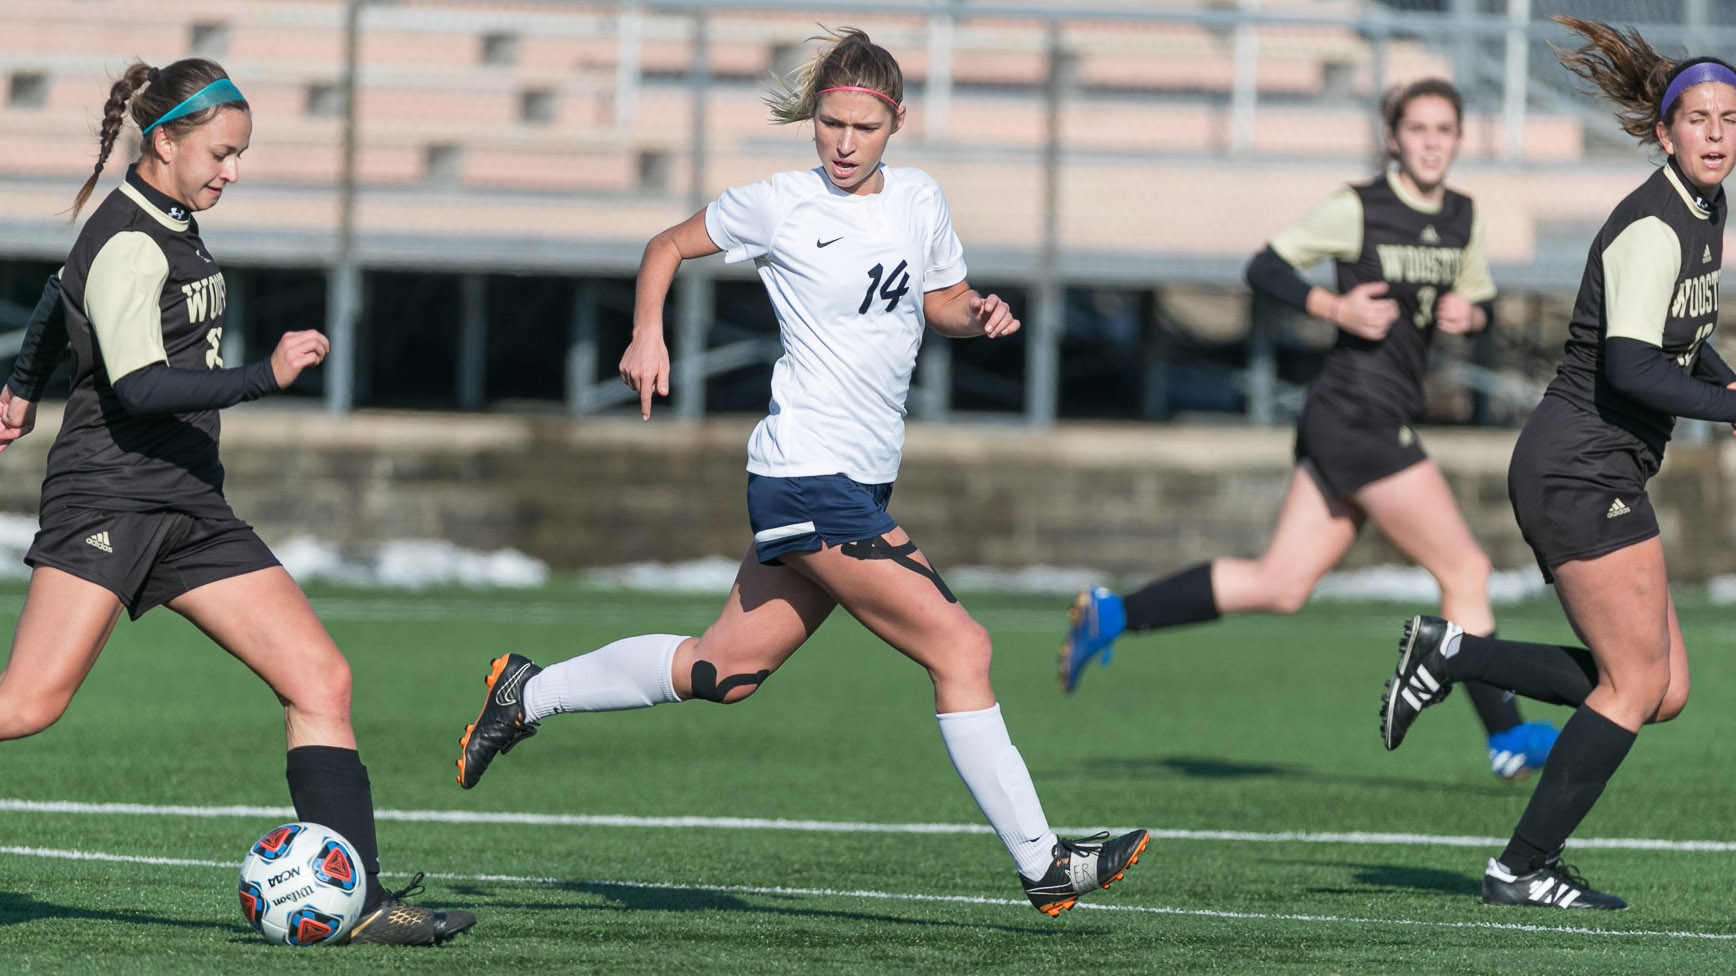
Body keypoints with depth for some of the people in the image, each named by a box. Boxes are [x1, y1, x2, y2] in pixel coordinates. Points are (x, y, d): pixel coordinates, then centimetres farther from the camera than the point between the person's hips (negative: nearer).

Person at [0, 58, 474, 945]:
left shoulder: (169, 223, 15)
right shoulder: (126, 243, -13)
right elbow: (137, 386, -25)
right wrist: (267, 377, -29)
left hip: (190, 506, 9)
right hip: (107, 498, -9)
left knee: (320, 677, -3)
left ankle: (356, 900, -6)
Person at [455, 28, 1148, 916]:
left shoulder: (919, 200, 8)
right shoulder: (780, 206, -6)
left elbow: (942, 299, 24)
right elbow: (670, 246, 9)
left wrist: (979, 313, 2)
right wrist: (647, 335, -6)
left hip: (862, 482, 7)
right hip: (808, 480, -7)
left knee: (725, 669, 14)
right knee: (959, 648, -13)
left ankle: (528, 694, 29)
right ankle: (1041, 863, -9)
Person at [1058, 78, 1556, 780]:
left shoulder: (1463, 219, 11)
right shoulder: (1357, 209, -9)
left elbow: (1482, 301, 23)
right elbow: (1265, 268, -5)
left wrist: (1468, 314, 0)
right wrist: (1337, 306, -18)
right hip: (1359, 413, -8)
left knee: (1279, 585, 6)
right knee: (1465, 571, -4)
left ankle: (1110, 616, 12)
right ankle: (1507, 738, 5)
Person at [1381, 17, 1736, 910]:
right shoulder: (1652, 227, -18)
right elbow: (1628, 367, -28)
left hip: (1600, 477, 9)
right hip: (1580, 473, -9)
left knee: (1662, 691, 6)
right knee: (1637, 684, -7)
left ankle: (1449, 652, 12)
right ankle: (1522, 869, 0)